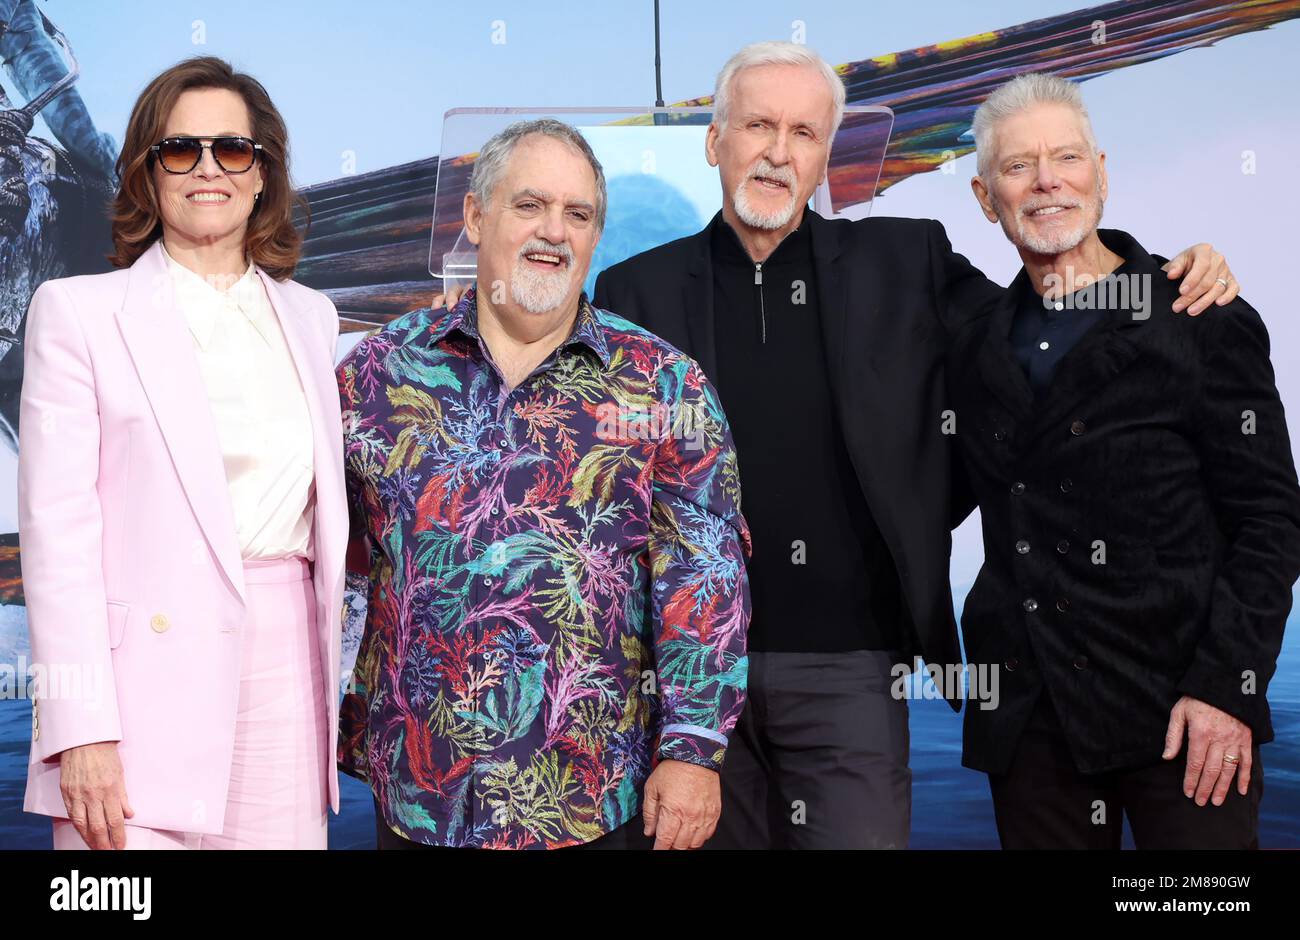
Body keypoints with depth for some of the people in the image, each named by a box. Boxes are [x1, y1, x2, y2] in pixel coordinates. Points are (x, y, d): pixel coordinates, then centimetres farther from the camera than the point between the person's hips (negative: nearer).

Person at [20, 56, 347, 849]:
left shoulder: (310, 316, 15)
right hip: (147, 678, -3)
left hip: (287, 671, 4)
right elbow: (57, 529, -4)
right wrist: (81, 729, -12)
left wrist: (334, 684, 10)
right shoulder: (78, 311, 3)